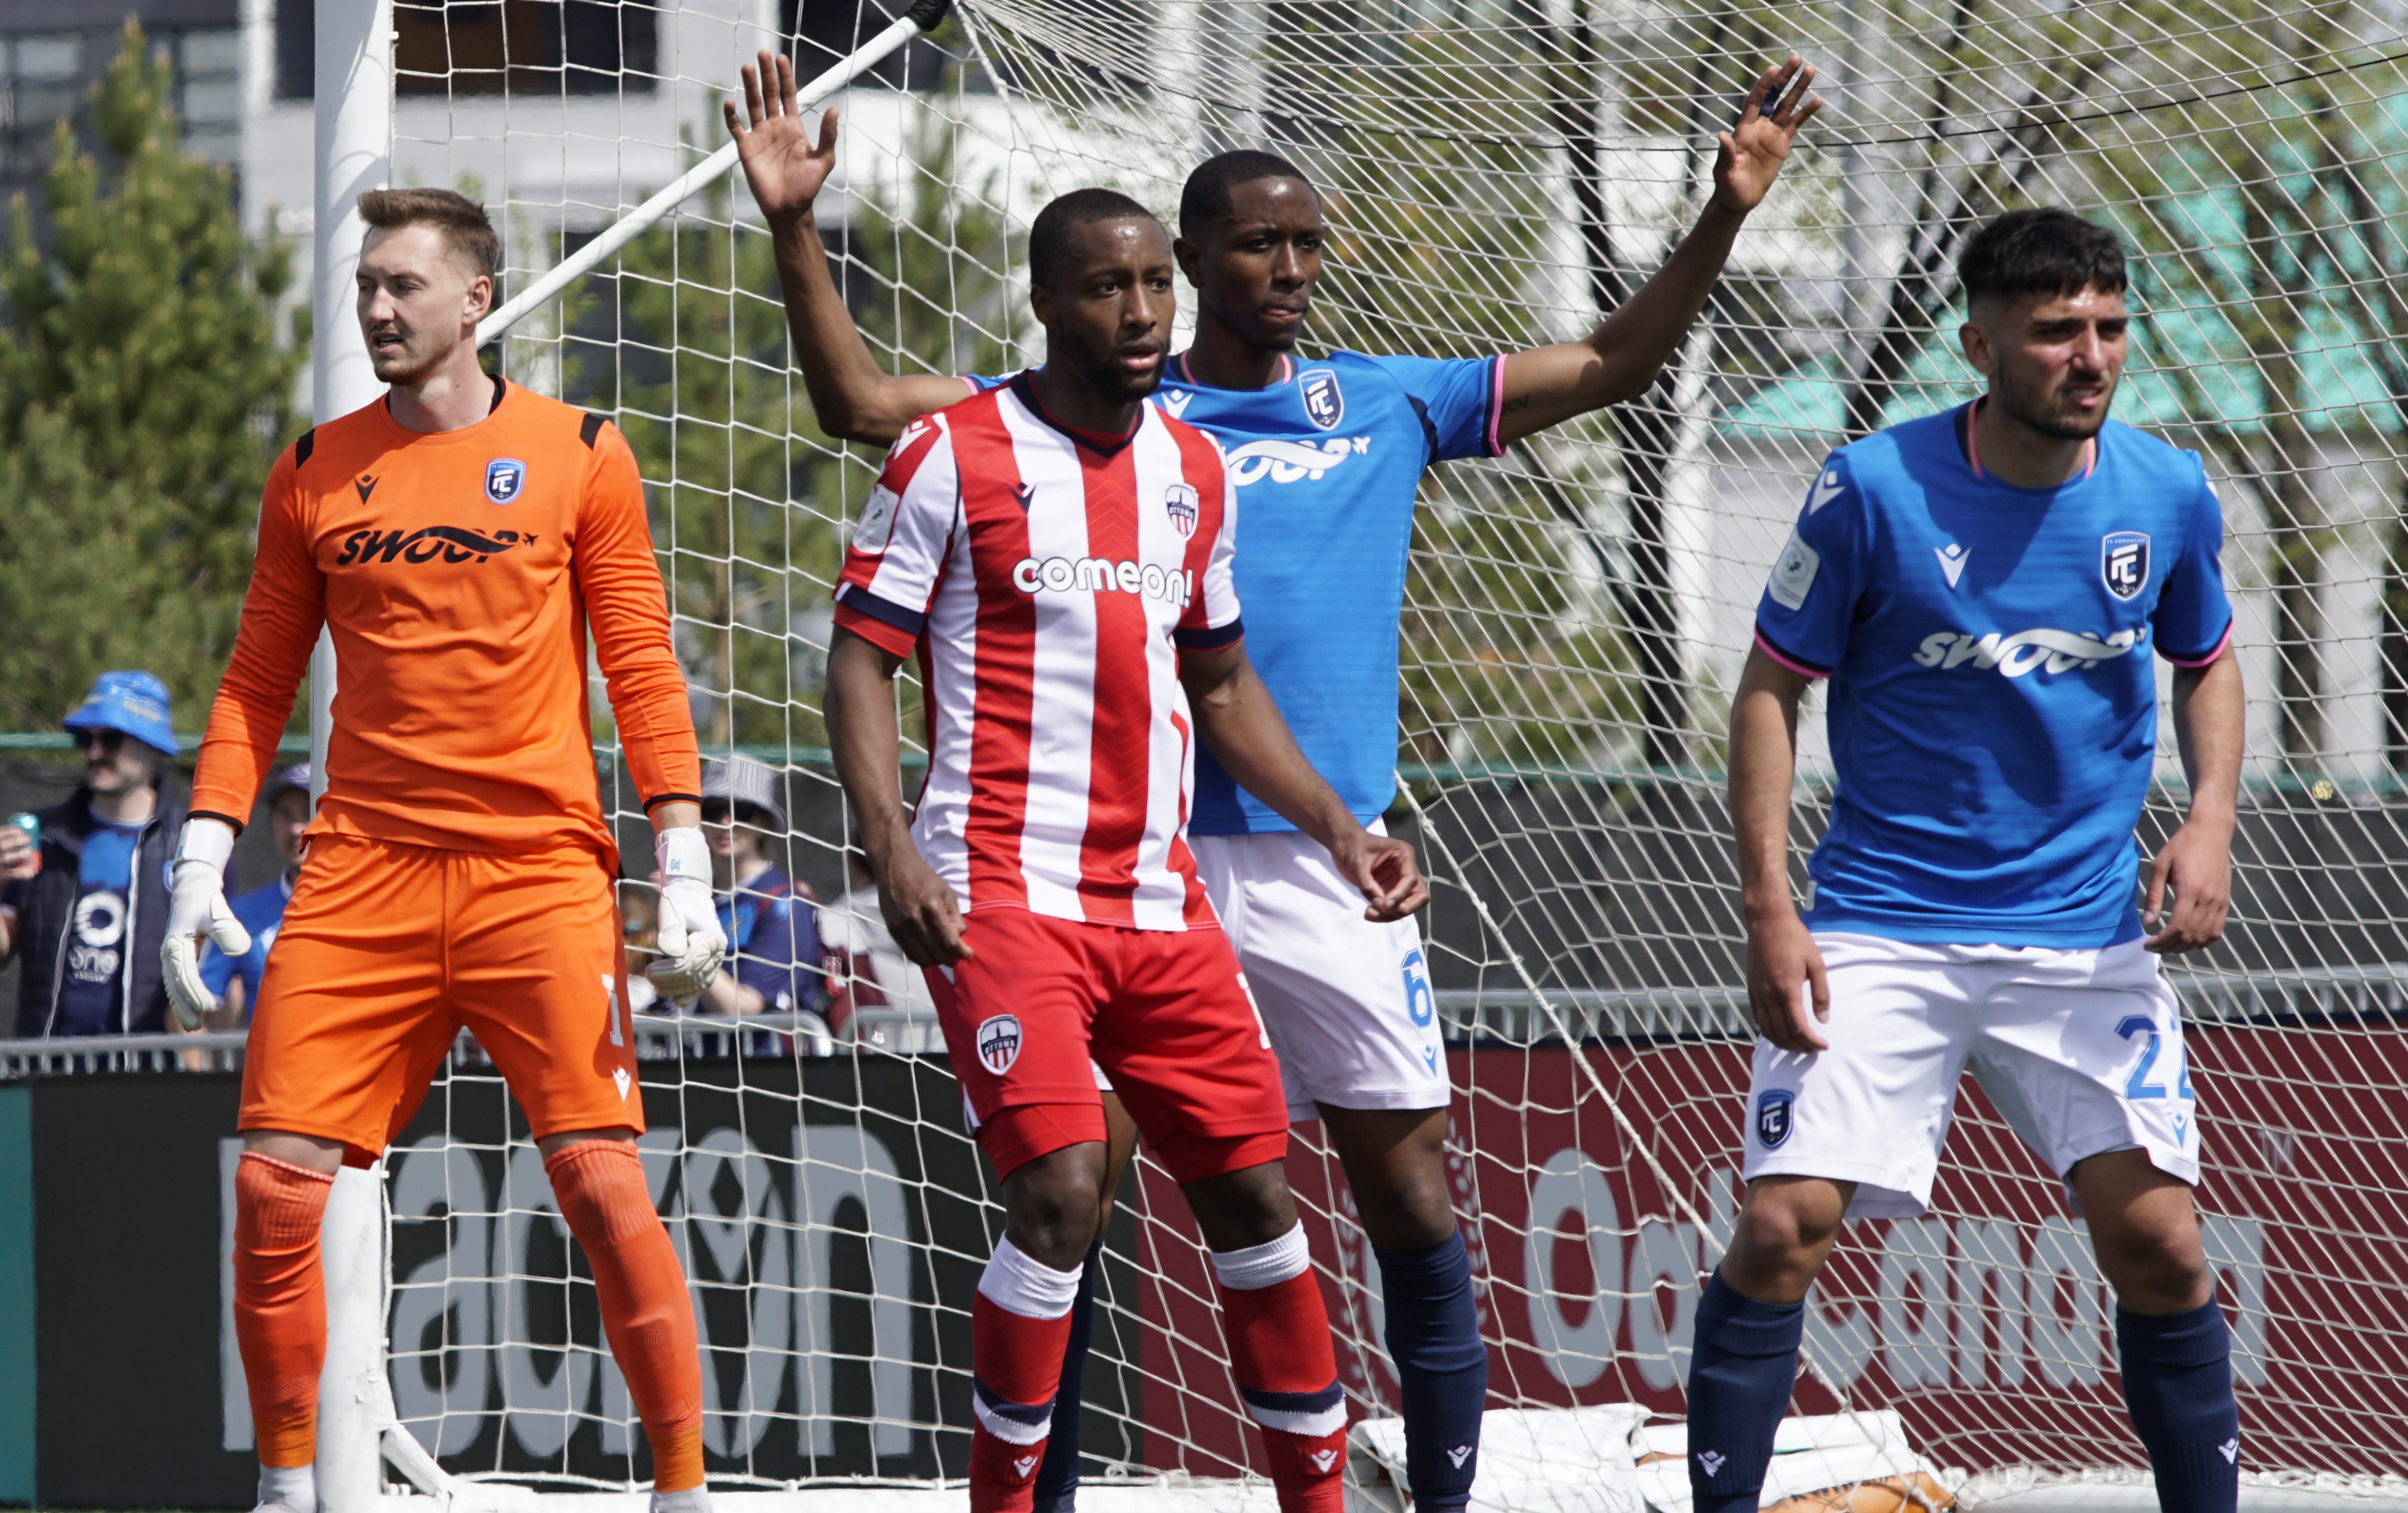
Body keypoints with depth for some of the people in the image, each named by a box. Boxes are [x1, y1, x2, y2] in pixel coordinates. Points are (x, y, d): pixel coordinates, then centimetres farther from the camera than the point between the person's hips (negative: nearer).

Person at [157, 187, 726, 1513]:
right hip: (361, 869, 3)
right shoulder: (315, 473, 11)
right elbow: (256, 686, 14)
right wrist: (201, 862, 5)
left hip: (539, 868, -2)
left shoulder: (579, 456, 4)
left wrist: (684, 871, -3)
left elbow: (643, 673, 4)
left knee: (600, 1181, -11)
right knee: (273, 1184, -6)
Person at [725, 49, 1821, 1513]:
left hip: (1331, 861, 2)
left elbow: (1611, 366, 12)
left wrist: (1725, 216, 1)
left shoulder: (1384, 402, 10)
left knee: (1407, 1176, 0)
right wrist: (798, 233, -11)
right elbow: (864, 405, 0)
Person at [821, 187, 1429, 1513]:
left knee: (1253, 1190, 6)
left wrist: (1338, 829, 14)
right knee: (1061, 1191, -18)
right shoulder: (956, 456, -3)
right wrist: (892, 846, -17)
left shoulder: (1193, 471, 14)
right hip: (1006, 894, -6)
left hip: (1162, 902, 6)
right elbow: (861, 657, -4)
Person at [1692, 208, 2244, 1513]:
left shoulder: (2167, 493, -1)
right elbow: (1771, 689, -3)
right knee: (1780, 1230, -11)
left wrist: (2210, 821, -1)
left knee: (2156, 1241, -4)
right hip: (1880, 930, -2)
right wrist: (1770, 909, -10)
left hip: (2085, 930, 2)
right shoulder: (1874, 489, -11)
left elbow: (2206, 662, 17)